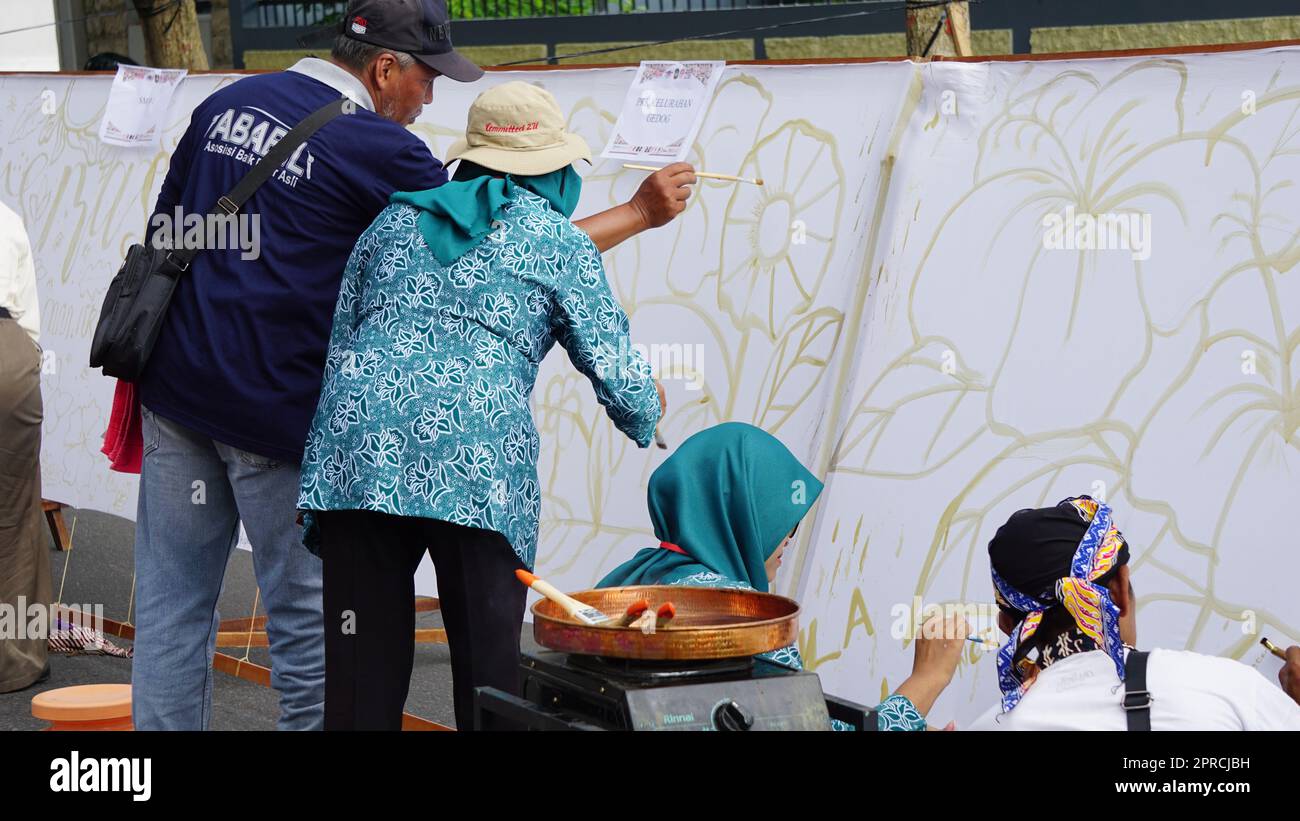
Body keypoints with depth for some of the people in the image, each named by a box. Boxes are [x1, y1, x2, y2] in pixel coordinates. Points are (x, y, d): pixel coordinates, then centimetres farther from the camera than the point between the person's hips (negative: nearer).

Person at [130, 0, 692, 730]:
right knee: (312, 619, 4)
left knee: (172, 606, 7)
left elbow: (164, 235, 16)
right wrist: (639, 213, 4)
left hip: (175, 389, 6)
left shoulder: (229, 103, 11)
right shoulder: (374, 148, -9)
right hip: (275, 410, -6)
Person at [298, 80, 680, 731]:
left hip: (356, 447, 4)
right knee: (487, 674, 3)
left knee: (360, 668, 5)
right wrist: (646, 416, 33)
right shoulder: (559, 243, 12)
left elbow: (339, 338, 23)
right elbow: (615, 372, 11)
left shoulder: (395, 220, 24)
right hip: (474, 457, -4)